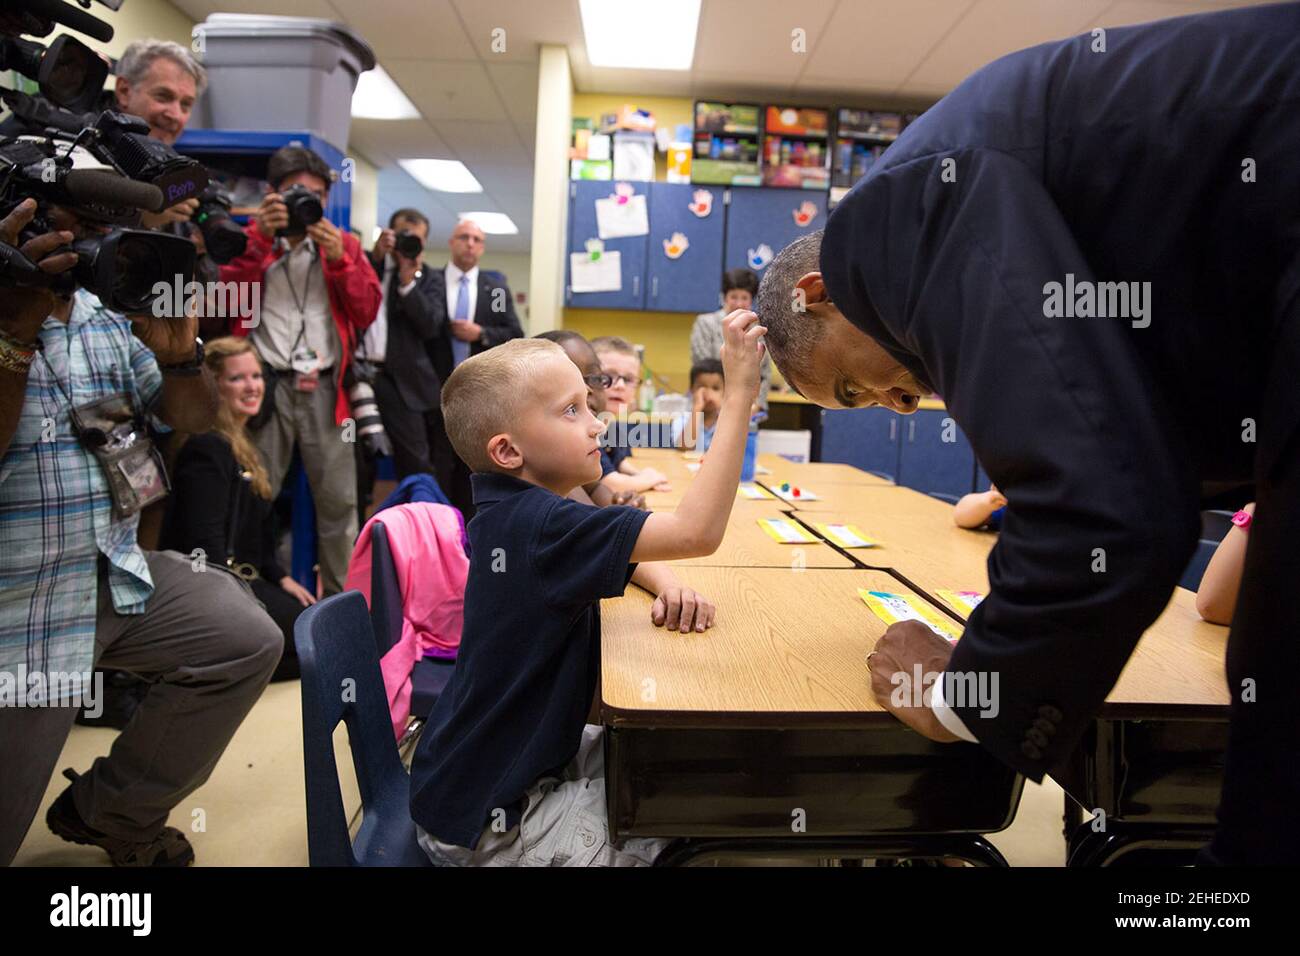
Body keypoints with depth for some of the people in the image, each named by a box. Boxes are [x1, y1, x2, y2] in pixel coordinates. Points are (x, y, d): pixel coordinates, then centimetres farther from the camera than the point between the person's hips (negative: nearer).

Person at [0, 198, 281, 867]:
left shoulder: (111, 320, 5)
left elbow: (192, 417, 5)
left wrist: (178, 352, -14)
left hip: (119, 576, 6)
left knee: (247, 640, -6)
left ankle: (111, 810, 11)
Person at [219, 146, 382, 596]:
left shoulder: (343, 243, 12)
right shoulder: (250, 238, 8)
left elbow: (367, 311, 2)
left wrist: (338, 259, -10)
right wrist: (260, 238, -12)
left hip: (326, 389, 1)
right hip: (267, 385, -1)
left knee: (339, 502, 3)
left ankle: (342, 598, 13)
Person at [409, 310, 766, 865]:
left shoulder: (513, 512, 0)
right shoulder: (538, 525, -30)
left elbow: (624, 553, 13)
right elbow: (696, 532, -38)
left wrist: (667, 587, -9)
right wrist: (741, 392, -34)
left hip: (511, 762, 9)